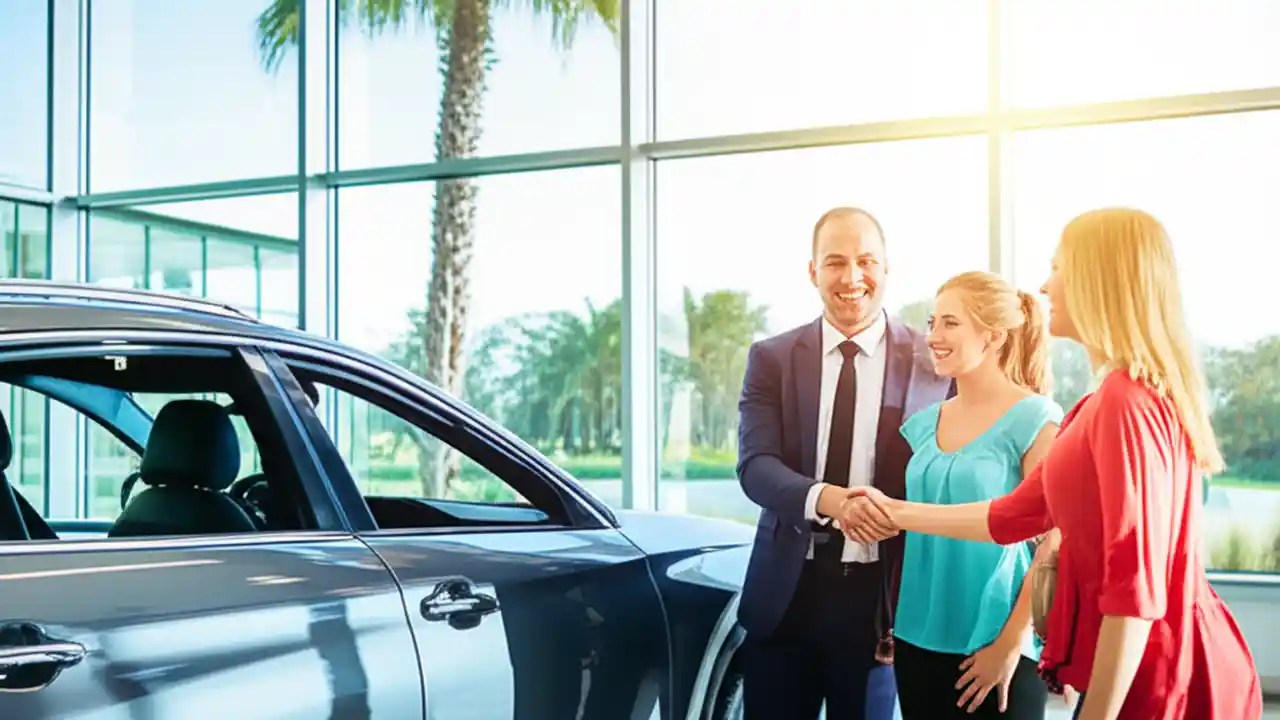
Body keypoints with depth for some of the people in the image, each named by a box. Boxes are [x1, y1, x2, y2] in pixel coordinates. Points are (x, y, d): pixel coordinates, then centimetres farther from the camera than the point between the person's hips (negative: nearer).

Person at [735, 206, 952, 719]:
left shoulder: (933, 361, -2)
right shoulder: (771, 358, 2)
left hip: (880, 594, -1)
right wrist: (824, 498, -30)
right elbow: (755, 465, -8)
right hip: (786, 592, 2)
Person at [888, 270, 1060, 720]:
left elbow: (1050, 544, -11)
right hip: (920, 641, 6)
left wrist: (1010, 644, -13)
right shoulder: (924, 423, 8)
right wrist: (890, 621, 9)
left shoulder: (1034, 419, -9)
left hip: (994, 646, -5)